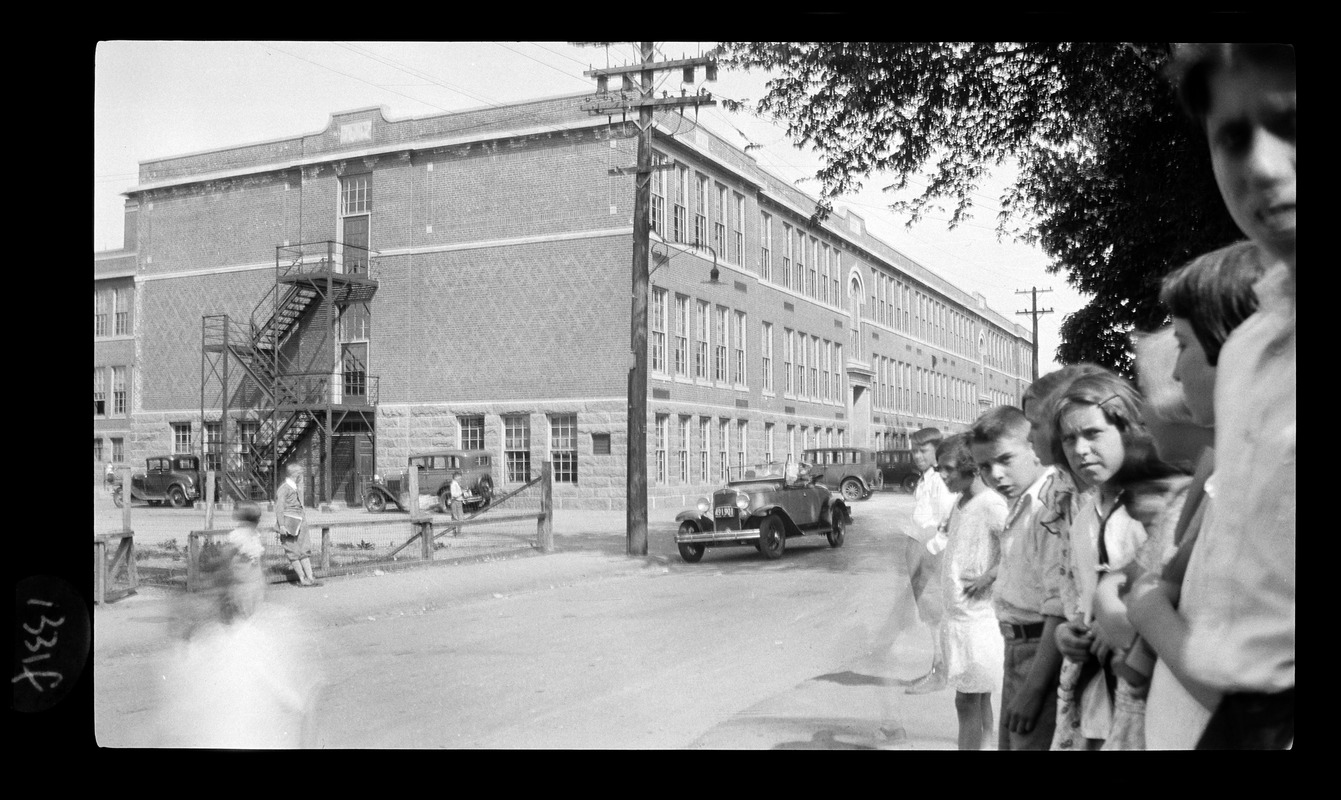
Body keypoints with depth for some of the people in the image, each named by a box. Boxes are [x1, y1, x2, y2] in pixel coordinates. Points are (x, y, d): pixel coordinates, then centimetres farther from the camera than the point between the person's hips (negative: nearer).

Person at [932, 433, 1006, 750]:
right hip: (955, 614, 8)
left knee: (967, 701, -2)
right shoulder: (959, 502, 10)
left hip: (977, 618, -8)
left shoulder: (991, 504, -16)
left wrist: (988, 576, -20)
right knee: (979, 699, 15)